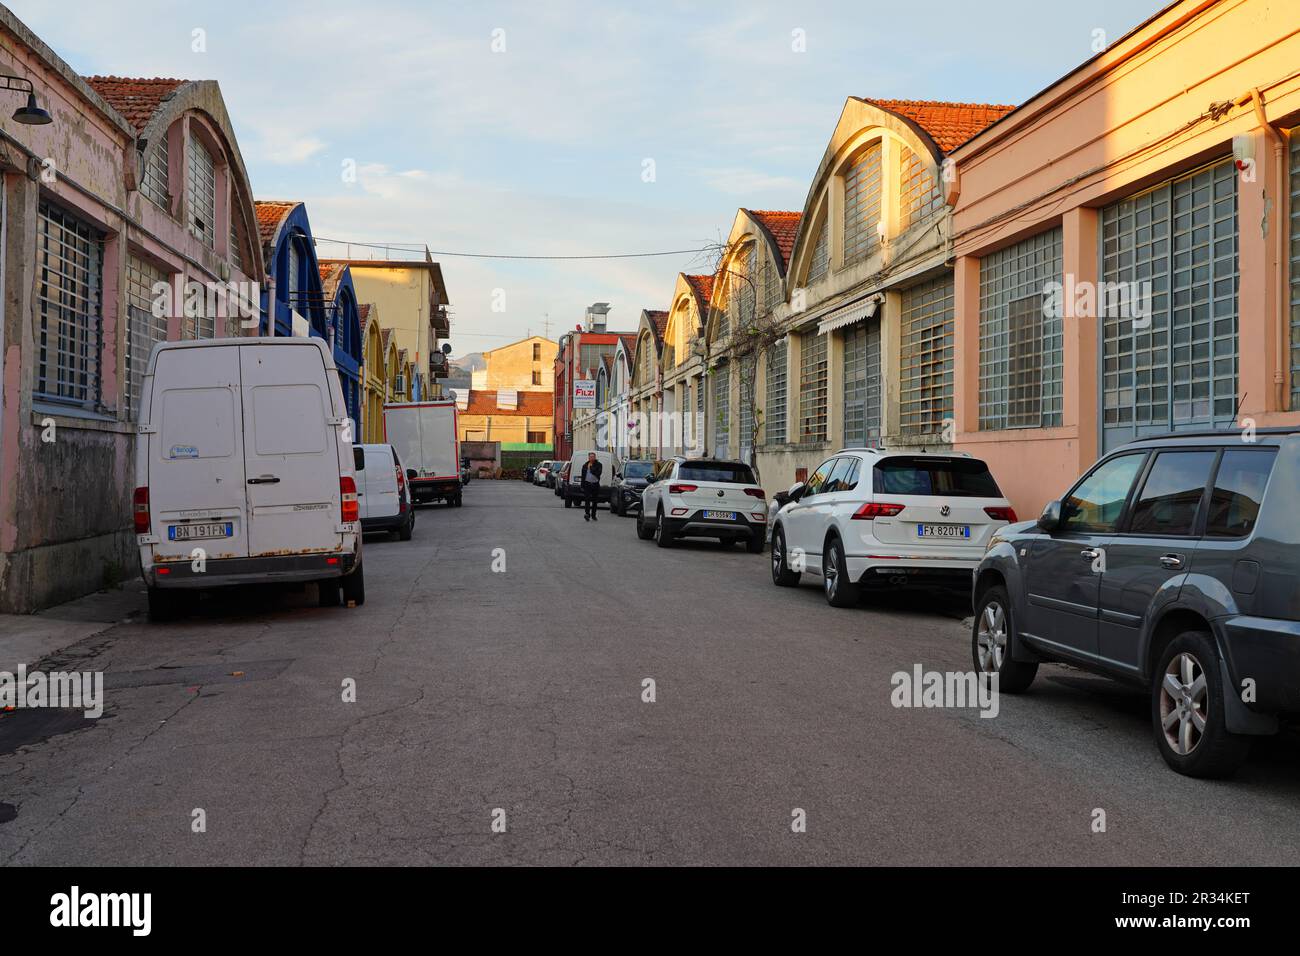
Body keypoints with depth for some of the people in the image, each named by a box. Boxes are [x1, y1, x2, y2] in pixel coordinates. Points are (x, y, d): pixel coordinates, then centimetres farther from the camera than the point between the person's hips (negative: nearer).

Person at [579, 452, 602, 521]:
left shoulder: (598, 465, 1)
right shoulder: (585, 465, 9)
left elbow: (598, 473, -15)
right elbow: (583, 476, 12)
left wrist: (591, 467, -12)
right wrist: (582, 485, 6)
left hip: (595, 484, 0)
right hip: (587, 484, 0)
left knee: (595, 501, 7)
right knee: (587, 499, -12)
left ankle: (593, 515, 17)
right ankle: (587, 514, -19)